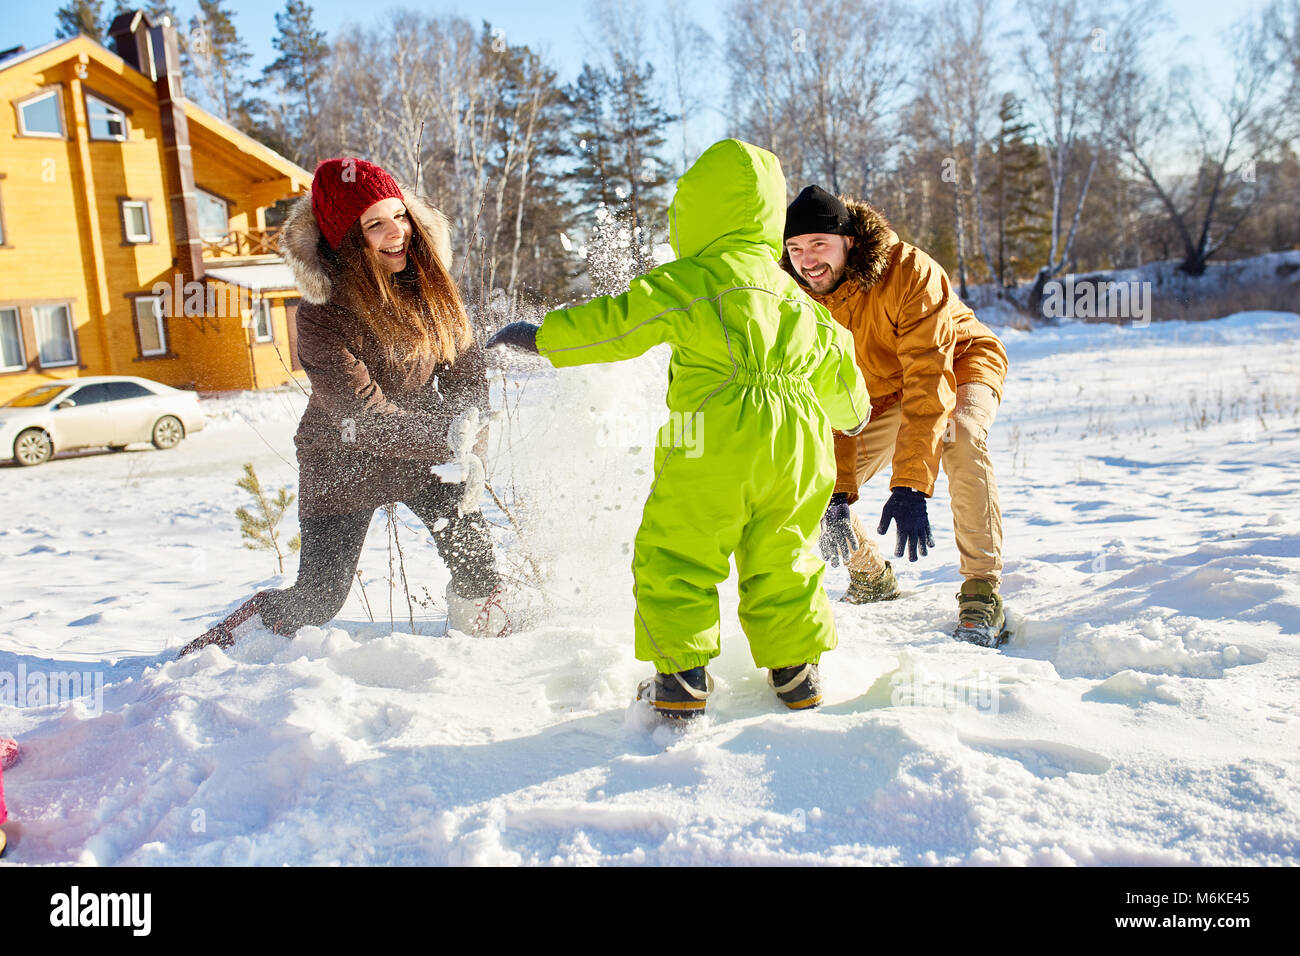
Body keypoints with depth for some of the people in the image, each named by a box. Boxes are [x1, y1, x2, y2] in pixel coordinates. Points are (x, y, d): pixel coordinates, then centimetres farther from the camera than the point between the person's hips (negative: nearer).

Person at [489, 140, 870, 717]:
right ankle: (796, 673, 24)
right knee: (780, 561, 19)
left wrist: (542, 336, 5)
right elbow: (834, 356, 30)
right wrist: (852, 413, 50)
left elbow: (620, 321, -5)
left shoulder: (690, 279, -1)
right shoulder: (793, 292, 20)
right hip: (796, 445, 7)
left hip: (716, 442, -6)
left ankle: (681, 676, 8)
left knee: (675, 559, 6)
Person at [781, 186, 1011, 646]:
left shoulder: (910, 272, -33)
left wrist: (910, 487, -46)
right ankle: (872, 578, 19)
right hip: (880, 392, 5)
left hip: (958, 364, -4)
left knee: (959, 436, -38)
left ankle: (982, 590, -26)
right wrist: (837, 492, -26)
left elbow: (929, 382, -39)